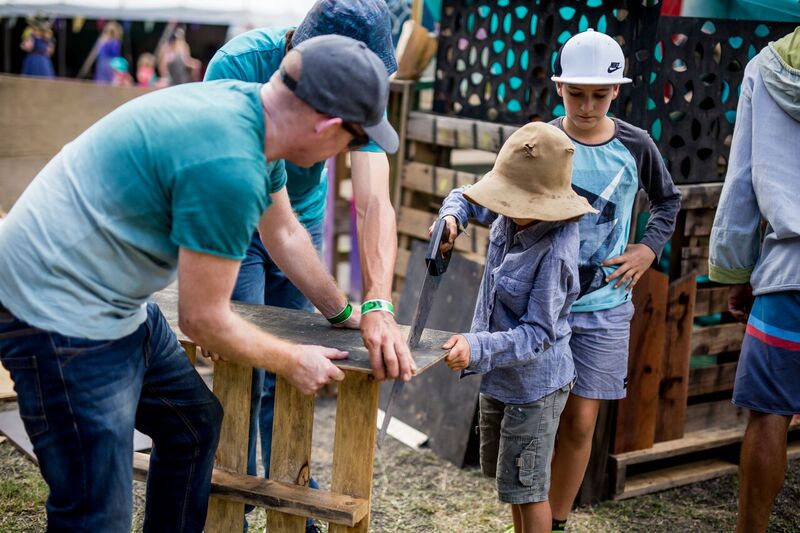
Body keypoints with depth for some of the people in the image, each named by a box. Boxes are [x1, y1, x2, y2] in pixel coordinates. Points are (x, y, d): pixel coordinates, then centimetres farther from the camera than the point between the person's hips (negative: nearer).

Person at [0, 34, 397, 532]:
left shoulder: (250, 103, 1)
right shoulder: (230, 166, -29)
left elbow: (285, 232, 17)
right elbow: (202, 317, -18)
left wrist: (345, 313, 23)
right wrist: (293, 362, -3)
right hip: (60, 311, -10)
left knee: (196, 425, 20)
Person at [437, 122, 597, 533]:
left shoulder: (554, 252, -31)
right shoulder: (510, 214, -7)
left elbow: (537, 333, -29)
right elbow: (467, 199, 14)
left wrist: (478, 348, -41)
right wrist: (452, 217, -9)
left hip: (533, 383, -9)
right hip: (500, 375, 9)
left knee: (525, 487, 6)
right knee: (509, 476, 25)